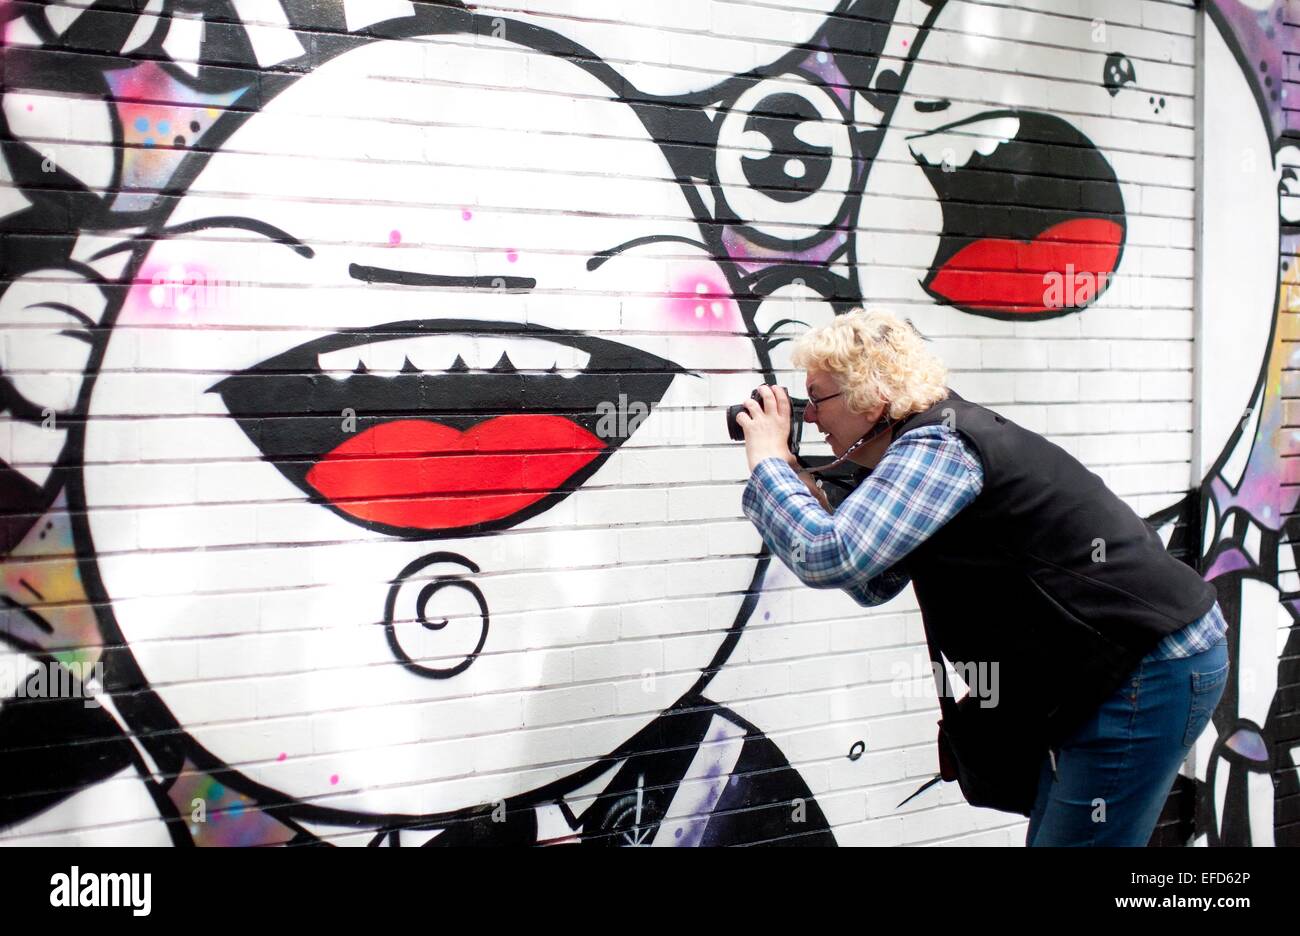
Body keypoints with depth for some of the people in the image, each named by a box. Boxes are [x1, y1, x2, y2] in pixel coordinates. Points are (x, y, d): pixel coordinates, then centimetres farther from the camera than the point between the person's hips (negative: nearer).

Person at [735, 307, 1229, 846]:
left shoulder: (935, 447, -20)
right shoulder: (930, 444, 11)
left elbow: (829, 558, -29)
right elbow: (874, 584, 15)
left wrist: (767, 460, -14)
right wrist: (801, 489, 6)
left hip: (1154, 669, -10)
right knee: (1052, 838, 17)